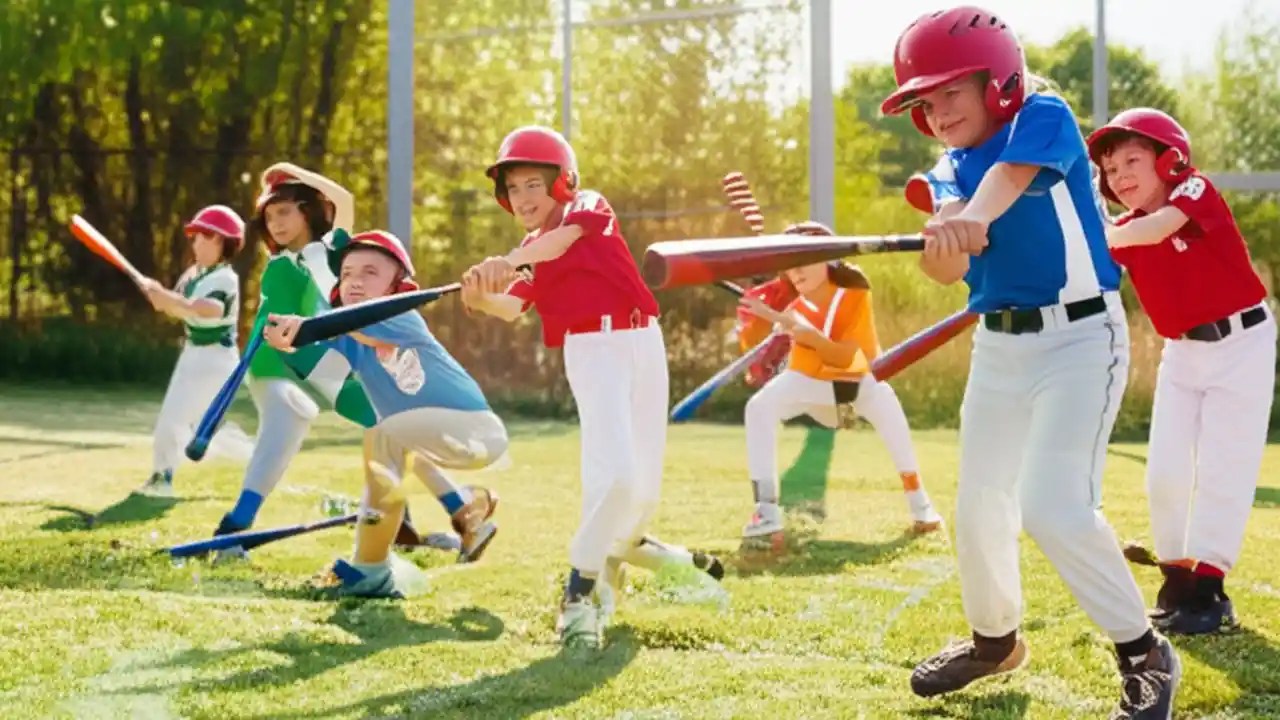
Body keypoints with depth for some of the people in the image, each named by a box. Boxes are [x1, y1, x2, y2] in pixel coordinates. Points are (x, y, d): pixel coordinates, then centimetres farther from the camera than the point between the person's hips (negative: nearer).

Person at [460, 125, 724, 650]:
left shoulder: (590, 206, 5)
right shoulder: (528, 258, 12)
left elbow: (566, 236, -19)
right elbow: (512, 308, -7)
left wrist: (512, 262, -38)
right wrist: (481, 297, -31)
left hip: (644, 342, 1)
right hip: (591, 350, -1)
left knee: (644, 488, 6)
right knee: (615, 472, -23)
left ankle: (623, 545, 39)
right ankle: (580, 589, -12)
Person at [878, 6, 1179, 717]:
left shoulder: (1044, 119, -11)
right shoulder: (954, 172, 5)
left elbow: (1010, 173, -34)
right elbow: (949, 271, -10)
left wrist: (974, 218, -55)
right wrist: (940, 238, -34)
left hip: (1079, 339, -7)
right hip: (996, 346, 7)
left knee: (1053, 506, -18)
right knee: (978, 504, 13)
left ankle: (1145, 654, -1)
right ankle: (994, 637, 37)